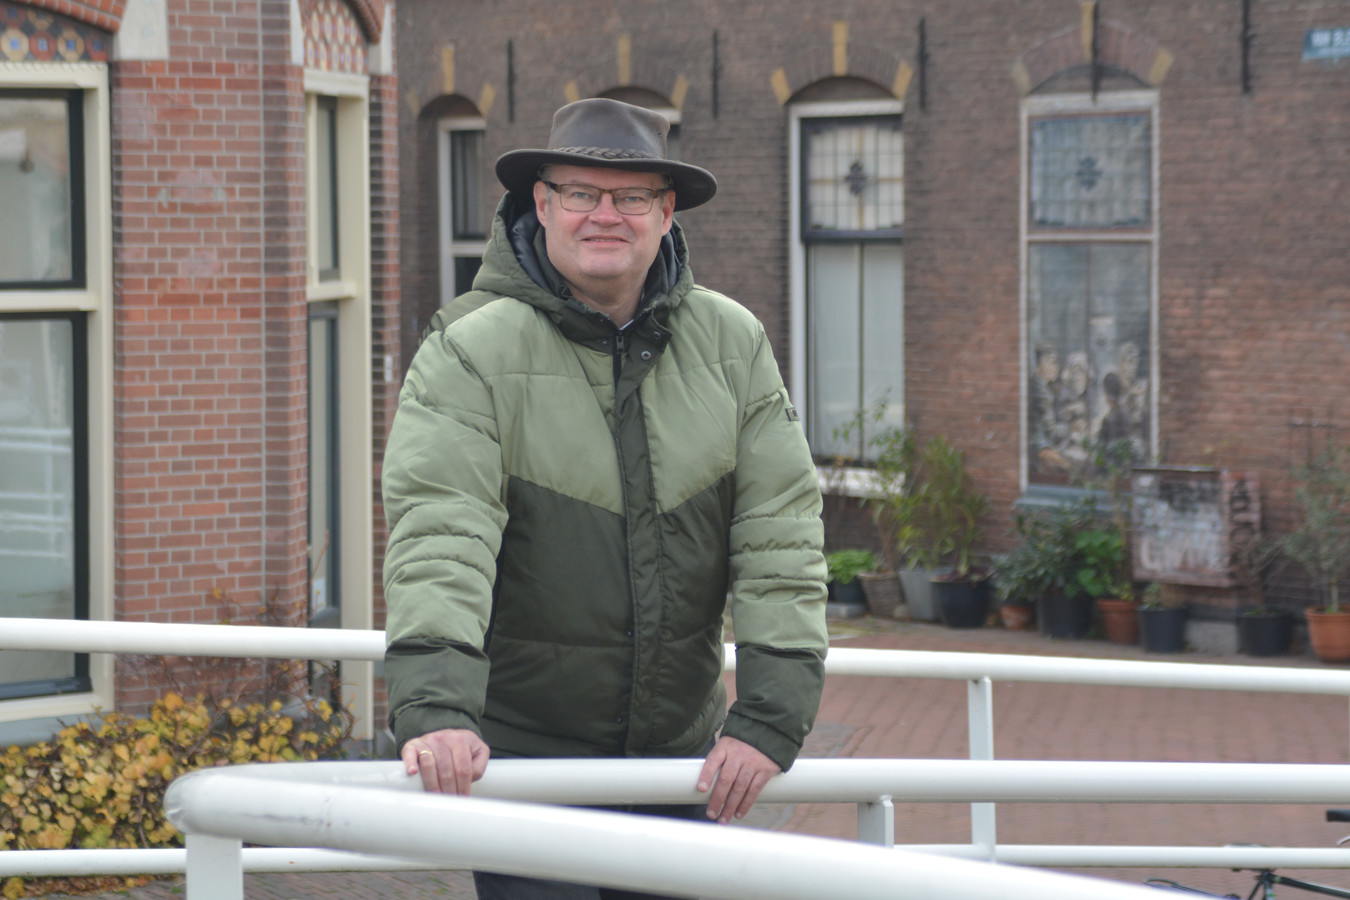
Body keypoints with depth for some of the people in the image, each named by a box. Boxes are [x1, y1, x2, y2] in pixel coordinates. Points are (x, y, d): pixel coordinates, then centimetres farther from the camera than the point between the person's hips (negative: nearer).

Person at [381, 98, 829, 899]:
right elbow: (439, 535, -22)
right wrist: (436, 709, -35)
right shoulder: (472, 352, -9)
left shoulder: (732, 345, 3)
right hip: (523, 746, -4)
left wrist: (771, 715, -10)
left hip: (681, 747, 4)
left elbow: (782, 533, -1)